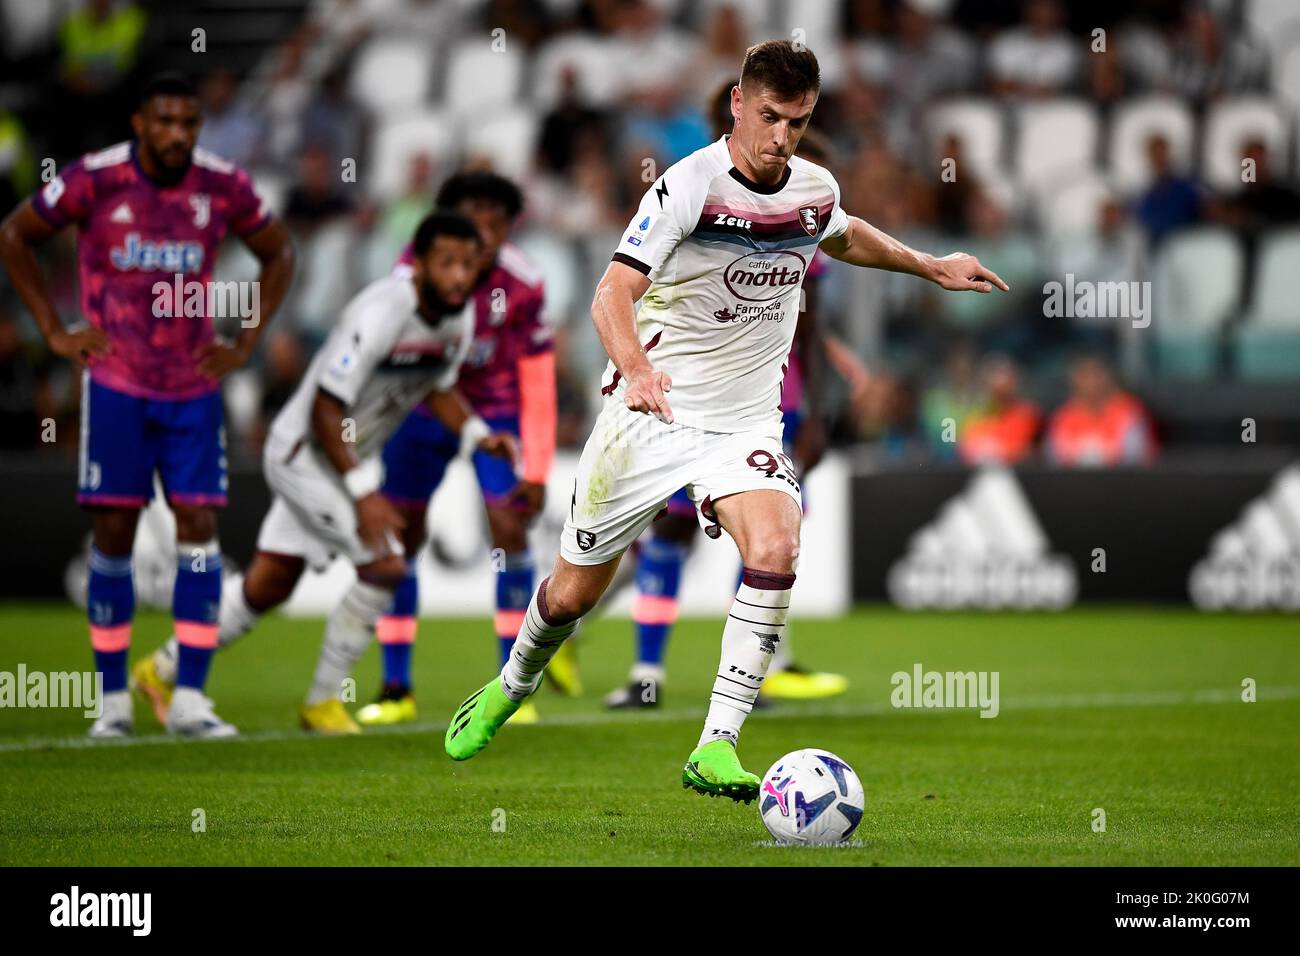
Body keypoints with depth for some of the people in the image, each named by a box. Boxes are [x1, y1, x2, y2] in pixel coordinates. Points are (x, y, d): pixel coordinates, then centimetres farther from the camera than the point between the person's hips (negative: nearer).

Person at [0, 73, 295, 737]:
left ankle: (188, 699, -2)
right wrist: (54, 331, -1)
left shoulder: (222, 186, -4)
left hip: (194, 386, 2)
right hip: (115, 384, -2)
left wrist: (246, 344, 5)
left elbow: (278, 254, 14)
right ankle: (113, 698, 8)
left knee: (199, 526, -6)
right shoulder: (95, 181, -10)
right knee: (115, 530, -1)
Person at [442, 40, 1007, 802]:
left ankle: (716, 749, -25)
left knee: (776, 547, -27)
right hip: (651, 415, -3)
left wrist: (933, 267, 29)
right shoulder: (688, 186, -17)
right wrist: (635, 366, -47)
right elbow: (613, 293, -28)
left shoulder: (815, 190, 1)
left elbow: (845, 236, 28)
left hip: (746, 422, 3)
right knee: (574, 592, 8)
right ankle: (513, 686, 42)